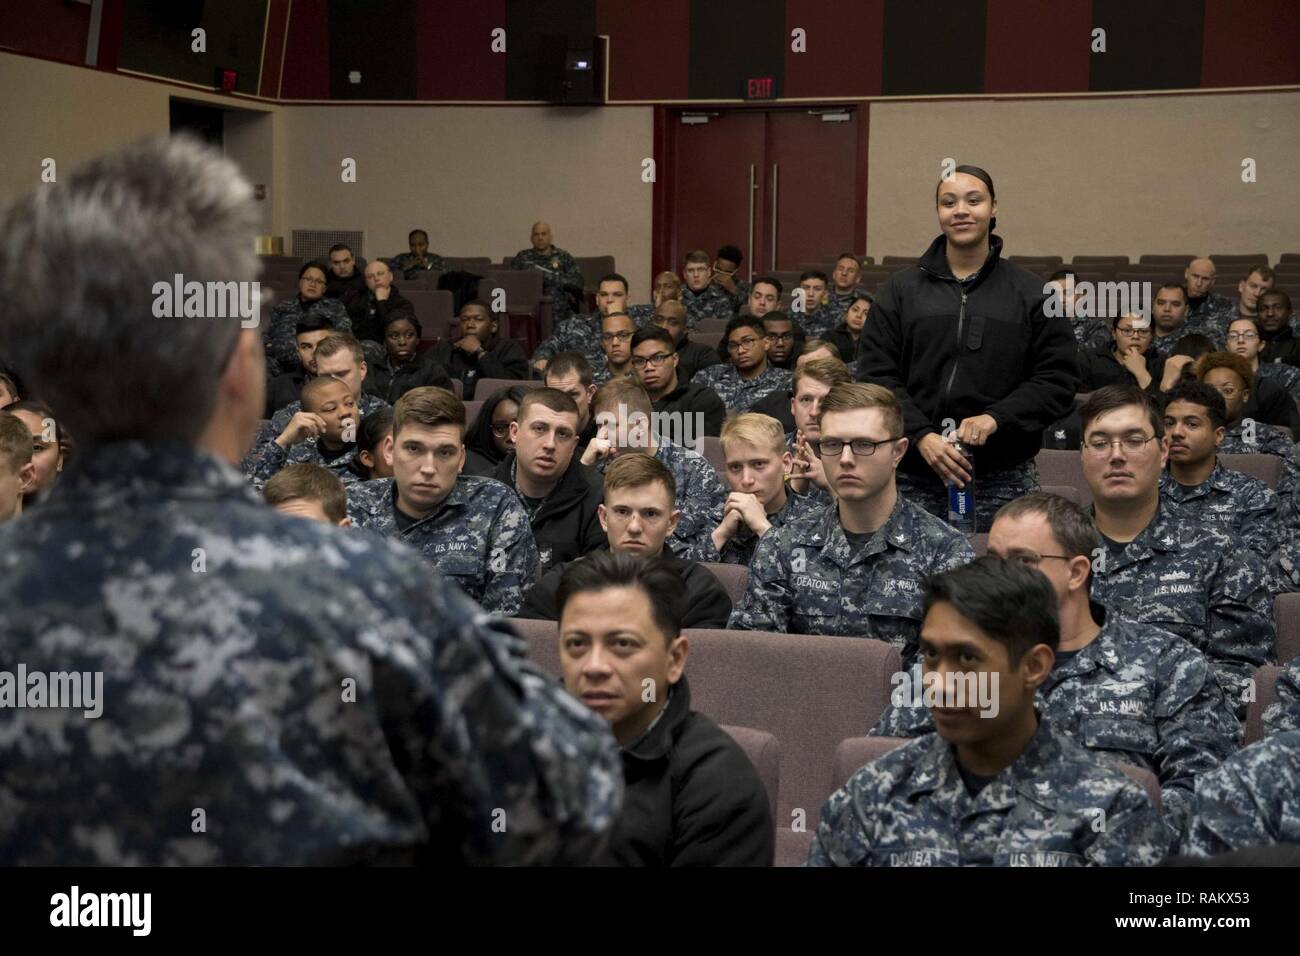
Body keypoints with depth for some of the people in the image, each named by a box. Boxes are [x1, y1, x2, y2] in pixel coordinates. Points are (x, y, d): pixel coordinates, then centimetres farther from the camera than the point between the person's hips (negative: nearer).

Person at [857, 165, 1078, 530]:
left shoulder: (1031, 293, 7)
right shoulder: (900, 289, 9)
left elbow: (1058, 379, 2)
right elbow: (876, 375, 3)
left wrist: (996, 418, -13)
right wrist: (921, 436, -11)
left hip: (1003, 478, -1)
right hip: (914, 476, 1)